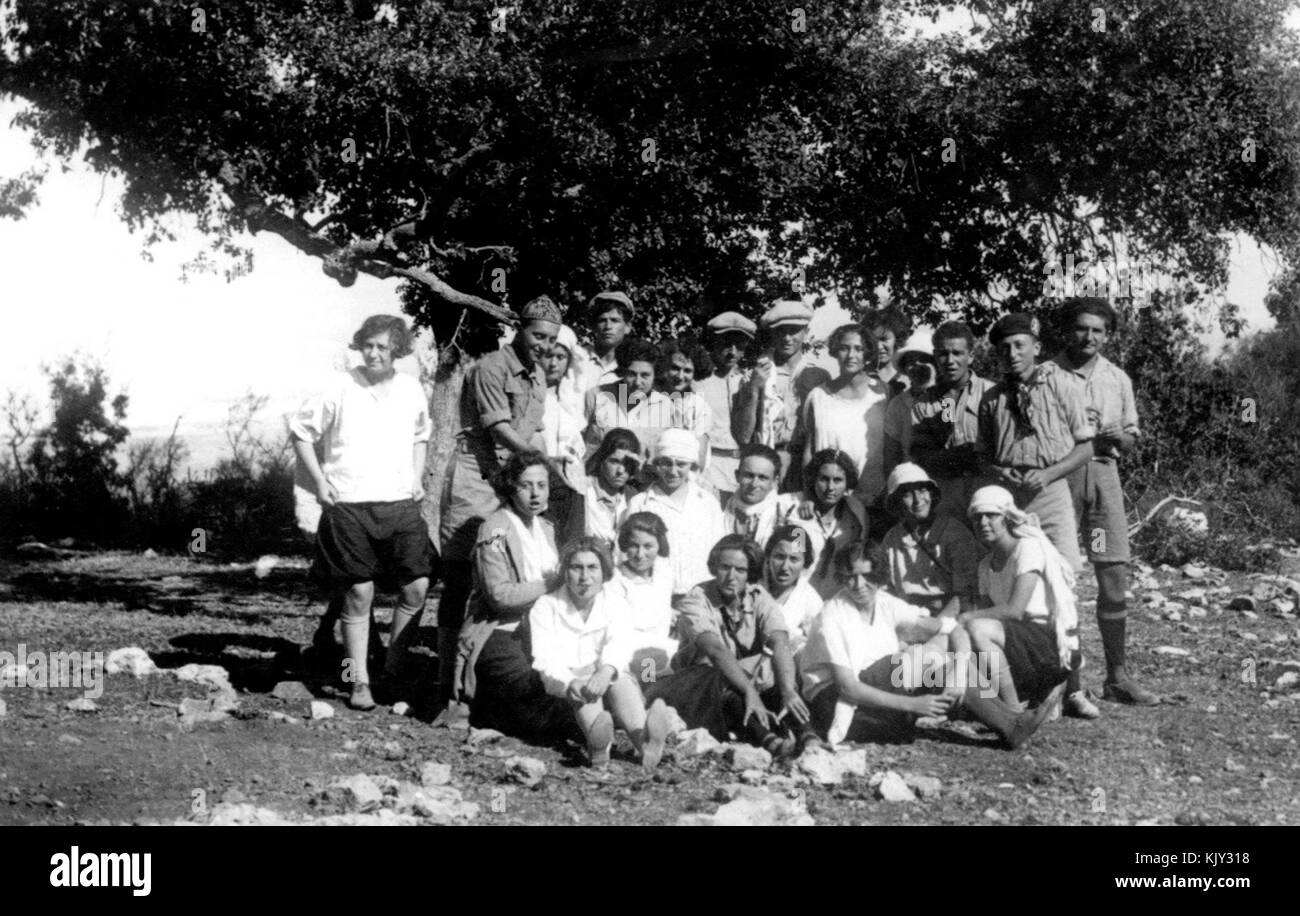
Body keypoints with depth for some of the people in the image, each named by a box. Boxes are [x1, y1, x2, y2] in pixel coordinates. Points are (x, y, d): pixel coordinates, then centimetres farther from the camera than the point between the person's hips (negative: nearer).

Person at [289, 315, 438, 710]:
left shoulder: (412, 391, 6)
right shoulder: (340, 389, -5)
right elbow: (300, 431, 4)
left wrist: (417, 478, 12)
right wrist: (320, 481, -2)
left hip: (400, 503, 3)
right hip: (348, 504, -3)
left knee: (417, 586, -5)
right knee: (358, 595, -1)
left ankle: (393, 667, 14)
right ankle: (360, 682, 11)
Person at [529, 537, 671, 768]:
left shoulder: (616, 605, 13)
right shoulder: (545, 608, 9)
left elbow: (619, 645, -9)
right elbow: (545, 659, -7)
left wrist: (607, 670, -35)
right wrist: (570, 682, -31)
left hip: (609, 679, 1)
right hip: (564, 687, -1)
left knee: (622, 680, -34)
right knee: (585, 688, -35)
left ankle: (642, 739, -66)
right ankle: (597, 742, -69)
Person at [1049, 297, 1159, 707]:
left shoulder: (1118, 379, 13)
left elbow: (1130, 437, 18)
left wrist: (1117, 436, -4)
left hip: (1103, 471, 3)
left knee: (1115, 573, 1)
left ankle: (1117, 675, 10)